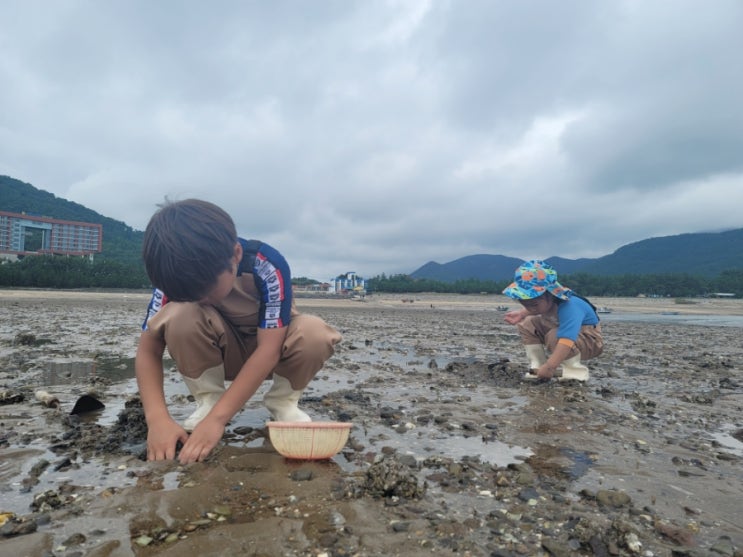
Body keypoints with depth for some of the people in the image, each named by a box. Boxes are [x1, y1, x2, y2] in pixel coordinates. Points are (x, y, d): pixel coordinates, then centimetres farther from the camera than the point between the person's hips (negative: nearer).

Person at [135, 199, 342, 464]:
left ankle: (283, 402, -5)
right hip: (222, 351, 2)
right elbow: (148, 351, -20)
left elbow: (268, 349, -34)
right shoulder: (178, 275, -23)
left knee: (315, 334, -35)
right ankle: (208, 401, -7)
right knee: (179, 317, -30)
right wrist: (158, 418, -34)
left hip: (270, 344, -1)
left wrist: (217, 418, -38)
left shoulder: (268, 266, -32)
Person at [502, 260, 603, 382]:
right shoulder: (545, 301, -15)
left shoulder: (569, 308, -40)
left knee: (555, 336, -37)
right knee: (526, 324, -5)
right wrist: (521, 313, -5)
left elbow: (567, 339, -54)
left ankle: (576, 371, -15)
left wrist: (550, 366, -59)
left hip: (590, 341, -8)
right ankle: (537, 367, -3)